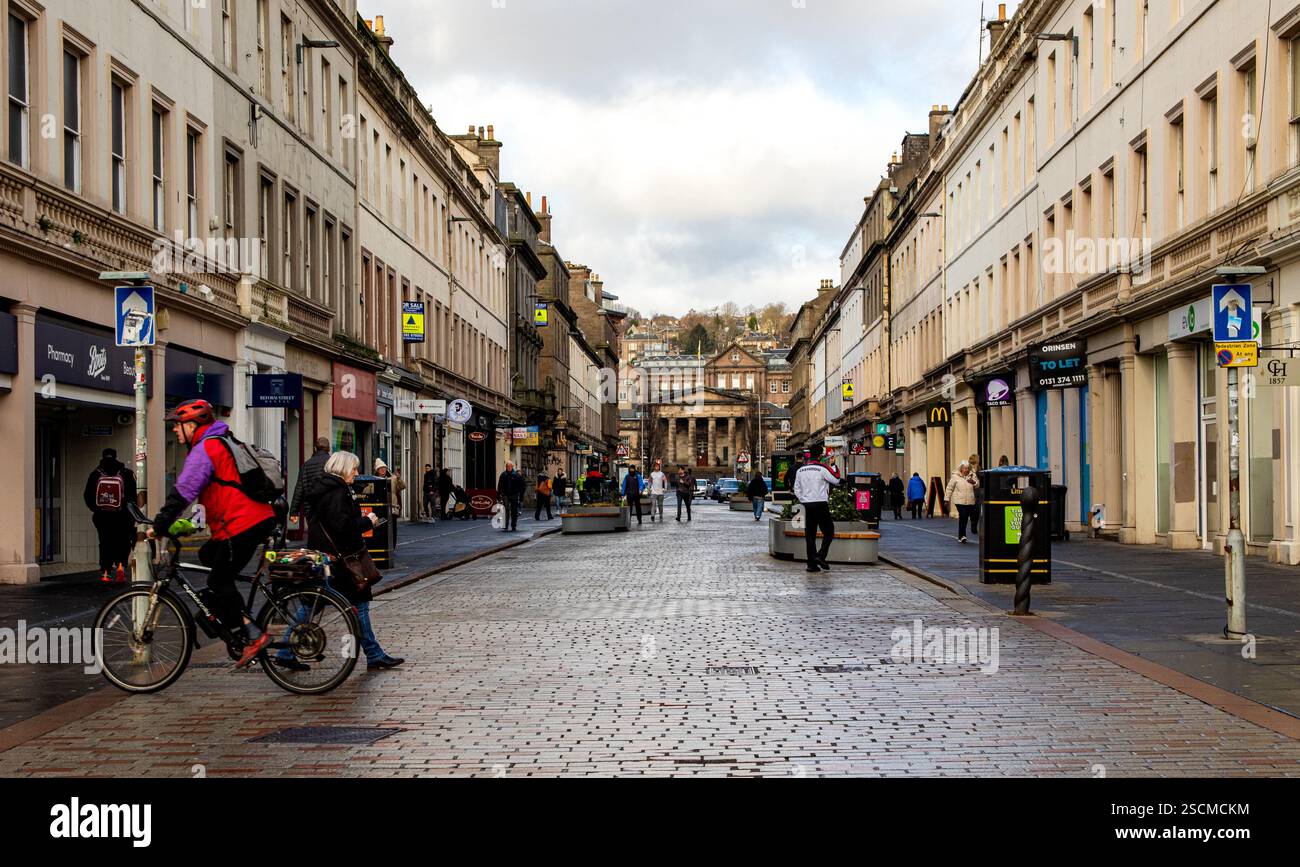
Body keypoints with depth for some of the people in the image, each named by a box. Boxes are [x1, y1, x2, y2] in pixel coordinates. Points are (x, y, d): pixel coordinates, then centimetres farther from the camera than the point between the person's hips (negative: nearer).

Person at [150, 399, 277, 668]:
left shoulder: (203, 450, -9)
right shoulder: (222, 444, 22)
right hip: (261, 518, 10)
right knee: (208, 555, 22)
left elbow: (182, 493, -13)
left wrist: (159, 526, -6)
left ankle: (253, 636, -6)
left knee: (219, 582, -3)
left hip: (243, 525, -10)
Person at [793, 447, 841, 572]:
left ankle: (812, 564, 6)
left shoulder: (800, 470, 8)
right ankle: (821, 556, -11)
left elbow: (797, 490, 12)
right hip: (821, 504, -5)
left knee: (810, 535, 7)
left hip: (807, 505, 6)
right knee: (828, 532, 5)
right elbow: (836, 480, -2)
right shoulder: (822, 469, -10)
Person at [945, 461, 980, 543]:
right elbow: (950, 488, 3)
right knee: (962, 516, -17)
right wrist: (947, 499, 0)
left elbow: (977, 485, 7)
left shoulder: (972, 475, 8)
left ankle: (960, 536, 26)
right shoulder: (955, 476, 0)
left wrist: (973, 482, -15)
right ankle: (962, 536, -14)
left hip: (970, 501, 4)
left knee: (965, 518, 10)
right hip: (959, 501, -4)